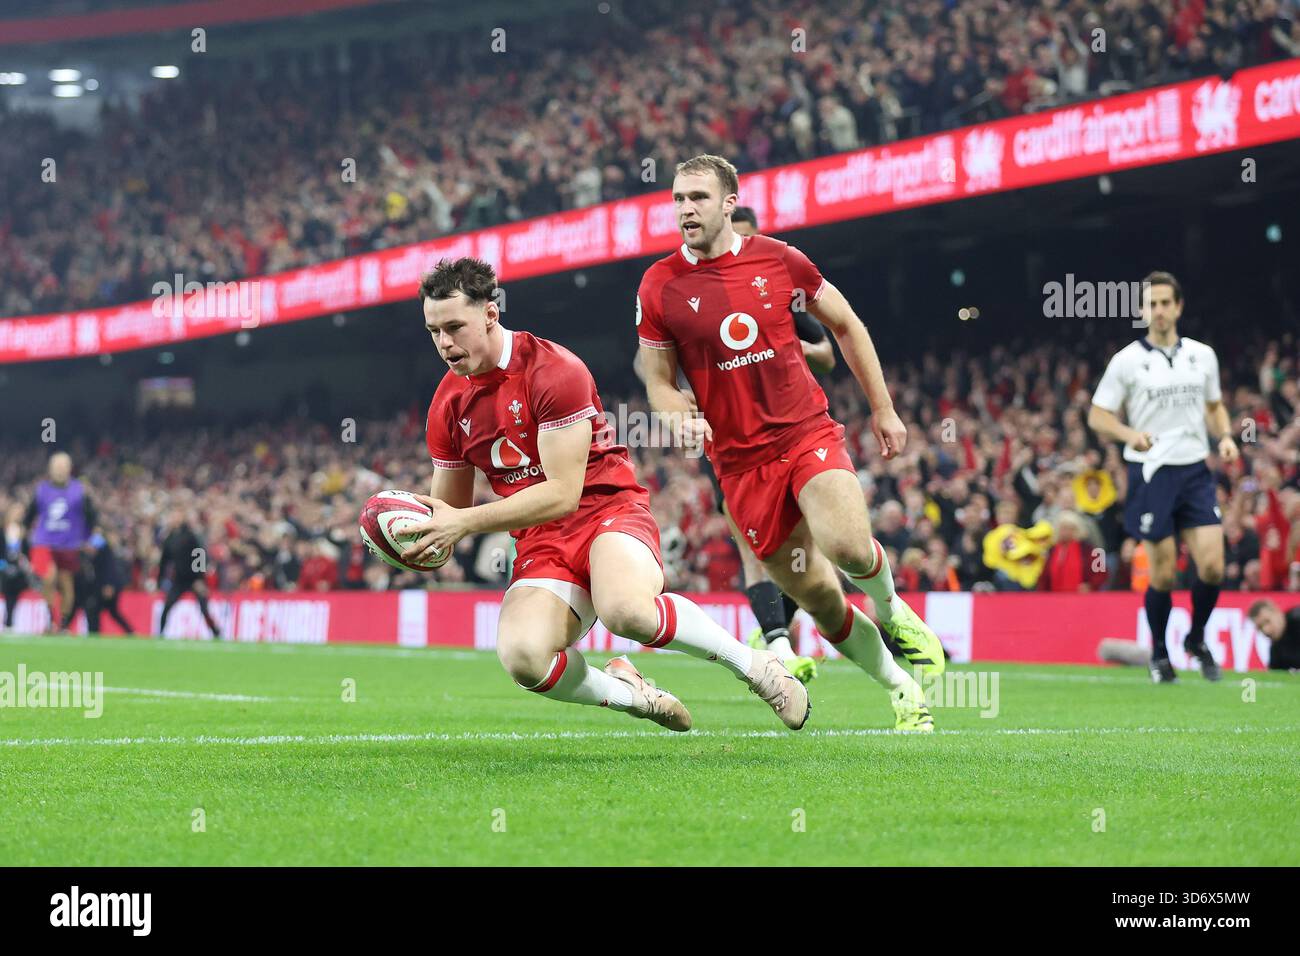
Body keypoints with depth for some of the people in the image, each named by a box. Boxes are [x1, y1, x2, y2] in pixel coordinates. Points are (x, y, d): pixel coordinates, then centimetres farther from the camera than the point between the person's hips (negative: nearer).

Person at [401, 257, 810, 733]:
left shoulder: (553, 370, -13)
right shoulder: (447, 405, 6)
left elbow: (563, 493, -18)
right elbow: (450, 510, 16)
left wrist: (465, 522, -23)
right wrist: (421, 538, -9)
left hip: (608, 510, -5)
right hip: (540, 542, 5)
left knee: (626, 610, -41)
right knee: (522, 657, -29)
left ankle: (754, 664, -14)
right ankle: (625, 691, 4)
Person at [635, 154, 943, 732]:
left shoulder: (779, 260, 0)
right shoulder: (659, 286, 0)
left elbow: (845, 325, 13)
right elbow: (658, 381, 7)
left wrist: (883, 409, 14)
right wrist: (680, 417, -15)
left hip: (808, 432, -1)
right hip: (739, 461, 1)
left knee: (849, 547, -27)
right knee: (819, 598, -3)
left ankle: (891, 609, 8)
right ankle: (903, 691, 17)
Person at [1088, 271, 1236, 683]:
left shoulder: (1203, 355, 8)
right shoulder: (1126, 361, -2)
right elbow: (1097, 416, 0)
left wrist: (1225, 437, 1)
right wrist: (1129, 434, -20)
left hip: (1196, 471, 3)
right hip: (1151, 474, -3)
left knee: (1212, 566, -7)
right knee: (1163, 574, -2)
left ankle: (1197, 640, 18)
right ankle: (1159, 654, 20)